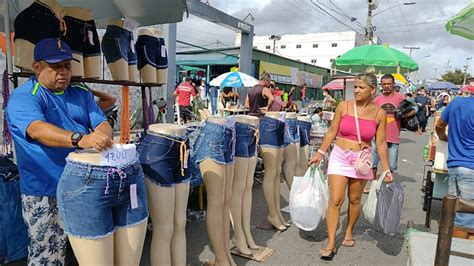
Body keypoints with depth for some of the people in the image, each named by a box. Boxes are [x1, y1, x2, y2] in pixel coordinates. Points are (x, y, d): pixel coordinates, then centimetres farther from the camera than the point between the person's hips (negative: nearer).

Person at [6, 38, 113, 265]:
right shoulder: (23, 97, -8)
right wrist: (81, 139, -43)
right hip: (45, 194, -5)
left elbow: (102, 124, 1)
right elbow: (37, 130, -27)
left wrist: (101, 136, -24)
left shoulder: (82, 95, 10)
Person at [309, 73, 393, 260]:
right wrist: (320, 153, 0)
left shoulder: (379, 113, -3)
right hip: (339, 157, -1)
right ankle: (331, 243, 2)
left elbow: (381, 143, 1)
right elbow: (332, 131, 2)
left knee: (354, 199, 14)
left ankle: (349, 232, 37)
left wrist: (386, 169, 1)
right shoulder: (343, 106, -4)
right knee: (335, 200, -5)